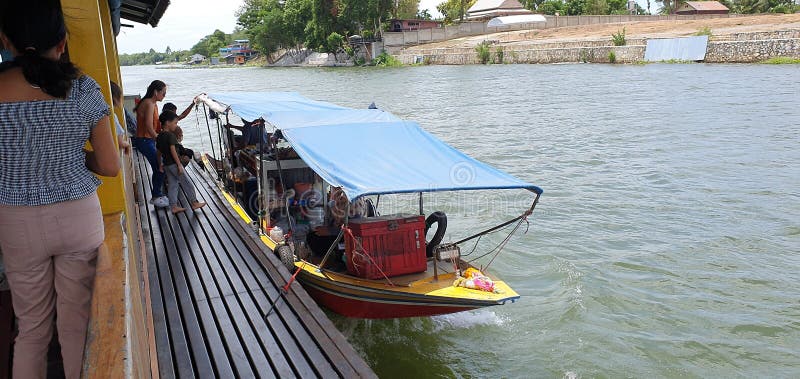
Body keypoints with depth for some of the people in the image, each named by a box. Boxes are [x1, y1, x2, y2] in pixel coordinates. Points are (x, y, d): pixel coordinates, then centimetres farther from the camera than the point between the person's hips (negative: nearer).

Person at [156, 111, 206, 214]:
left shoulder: (159, 136, 9)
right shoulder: (170, 135, -16)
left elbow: (159, 151, 13)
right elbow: (173, 151, -20)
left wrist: (160, 165, 20)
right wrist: (179, 164, -17)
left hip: (166, 164, 8)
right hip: (173, 163, -8)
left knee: (172, 185, 11)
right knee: (186, 183, 3)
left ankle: (174, 206, 10)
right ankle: (194, 202, 11)